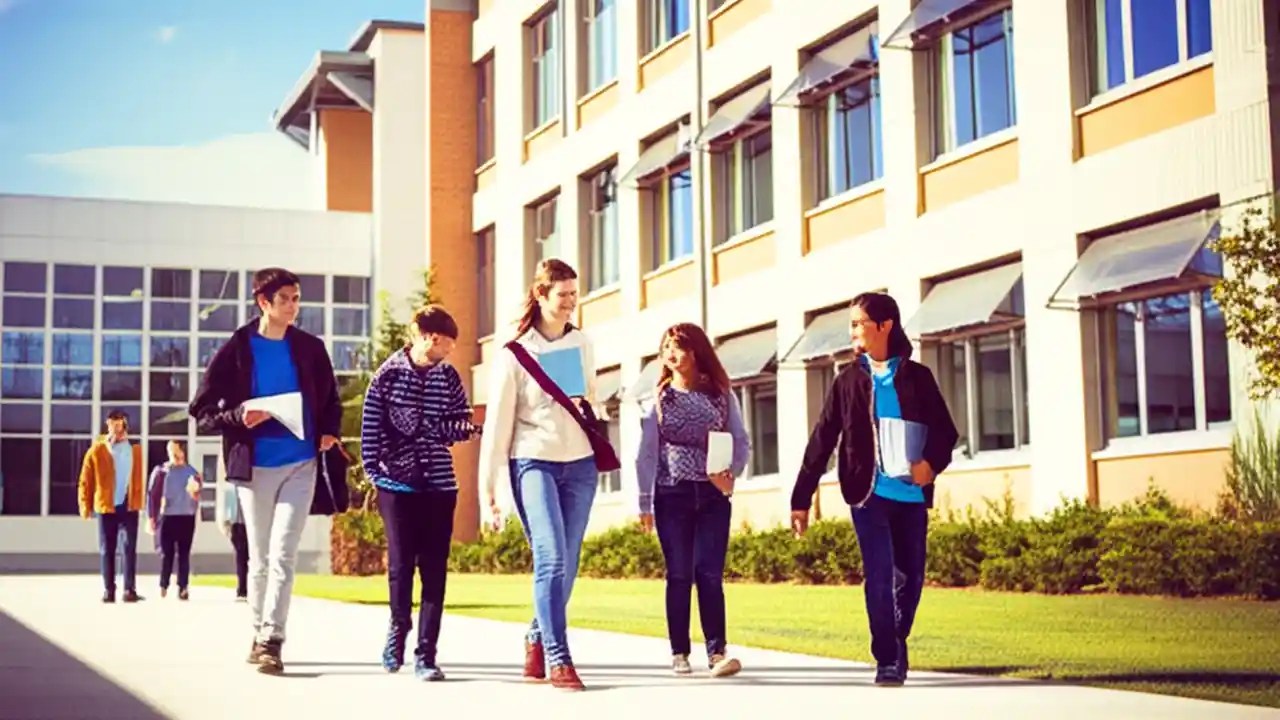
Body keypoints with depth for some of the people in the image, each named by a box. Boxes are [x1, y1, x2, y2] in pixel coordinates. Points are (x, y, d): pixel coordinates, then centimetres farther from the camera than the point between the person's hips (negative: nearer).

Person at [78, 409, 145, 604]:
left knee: (130, 548, -5)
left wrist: (138, 502, 5)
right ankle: (108, 590, 9)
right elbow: (85, 480, 0)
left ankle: (130, 590, -4)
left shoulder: (135, 450, 7)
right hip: (106, 507, -1)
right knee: (106, 550, 4)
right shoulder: (97, 450, -1)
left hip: (129, 507, 1)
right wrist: (86, 506, -5)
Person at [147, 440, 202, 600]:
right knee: (166, 554, 1)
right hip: (167, 517, -1)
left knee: (183, 554, 3)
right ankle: (163, 586, 7)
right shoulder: (160, 471, 5)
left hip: (186, 518, 1)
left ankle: (182, 587, 4)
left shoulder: (191, 472, 7)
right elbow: (152, 494, 3)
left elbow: (197, 493, 5)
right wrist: (151, 517, -3)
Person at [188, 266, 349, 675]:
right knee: (260, 560, 10)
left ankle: (271, 641, -10)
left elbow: (330, 400, 18)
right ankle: (260, 634, 24)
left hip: (301, 465, 0)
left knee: (283, 556, -9)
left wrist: (329, 432, -1)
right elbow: (202, 412, 0)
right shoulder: (236, 351, -2)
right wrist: (238, 418, -18)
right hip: (255, 468, 0)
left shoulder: (311, 348, 4)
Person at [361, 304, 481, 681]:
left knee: (434, 569, 0)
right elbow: (371, 426, -2)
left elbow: (462, 424, 7)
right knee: (400, 564, 2)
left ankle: (426, 654, 3)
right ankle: (399, 627, 30)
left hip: (439, 484, 2)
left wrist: (470, 428, -14)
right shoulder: (389, 374, -2)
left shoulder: (448, 377, 4)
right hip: (397, 484, -2)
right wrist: (374, 473, -5)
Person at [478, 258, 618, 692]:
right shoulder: (514, 355, -5)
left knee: (567, 564, 8)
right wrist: (490, 488, -4)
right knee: (551, 559, -14)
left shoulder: (581, 344, 8)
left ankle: (538, 640, 27)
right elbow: (497, 424, -4)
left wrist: (586, 407, 2)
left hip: (581, 464, 5)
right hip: (534, 463, -5)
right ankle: (558, 660, -12)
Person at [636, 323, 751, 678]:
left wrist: (731, 473, -14)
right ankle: (680, 652, 6)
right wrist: (645, 503, -1)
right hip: (672, 495, 0)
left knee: (710, 573, -5)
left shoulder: (721, 395, 6)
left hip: (713, 495, 0)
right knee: (679, 575, 2)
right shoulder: (659, 399, 6)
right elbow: (646, 454, 4)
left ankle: (717, 651, -6)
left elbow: (741, 441, 6)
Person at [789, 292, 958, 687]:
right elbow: (822, 441, 3)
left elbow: (945, 430, 7)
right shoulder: (848, 380, 6)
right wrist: (801, 498, -3)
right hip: (869, 493, -1)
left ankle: (897, 644, 29)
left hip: (912, 494, 1)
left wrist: (932, 461, -15)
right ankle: (888, 659, -3)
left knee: (912, 577, 7)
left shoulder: (917, 376, 6)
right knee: (879, 577, -10)